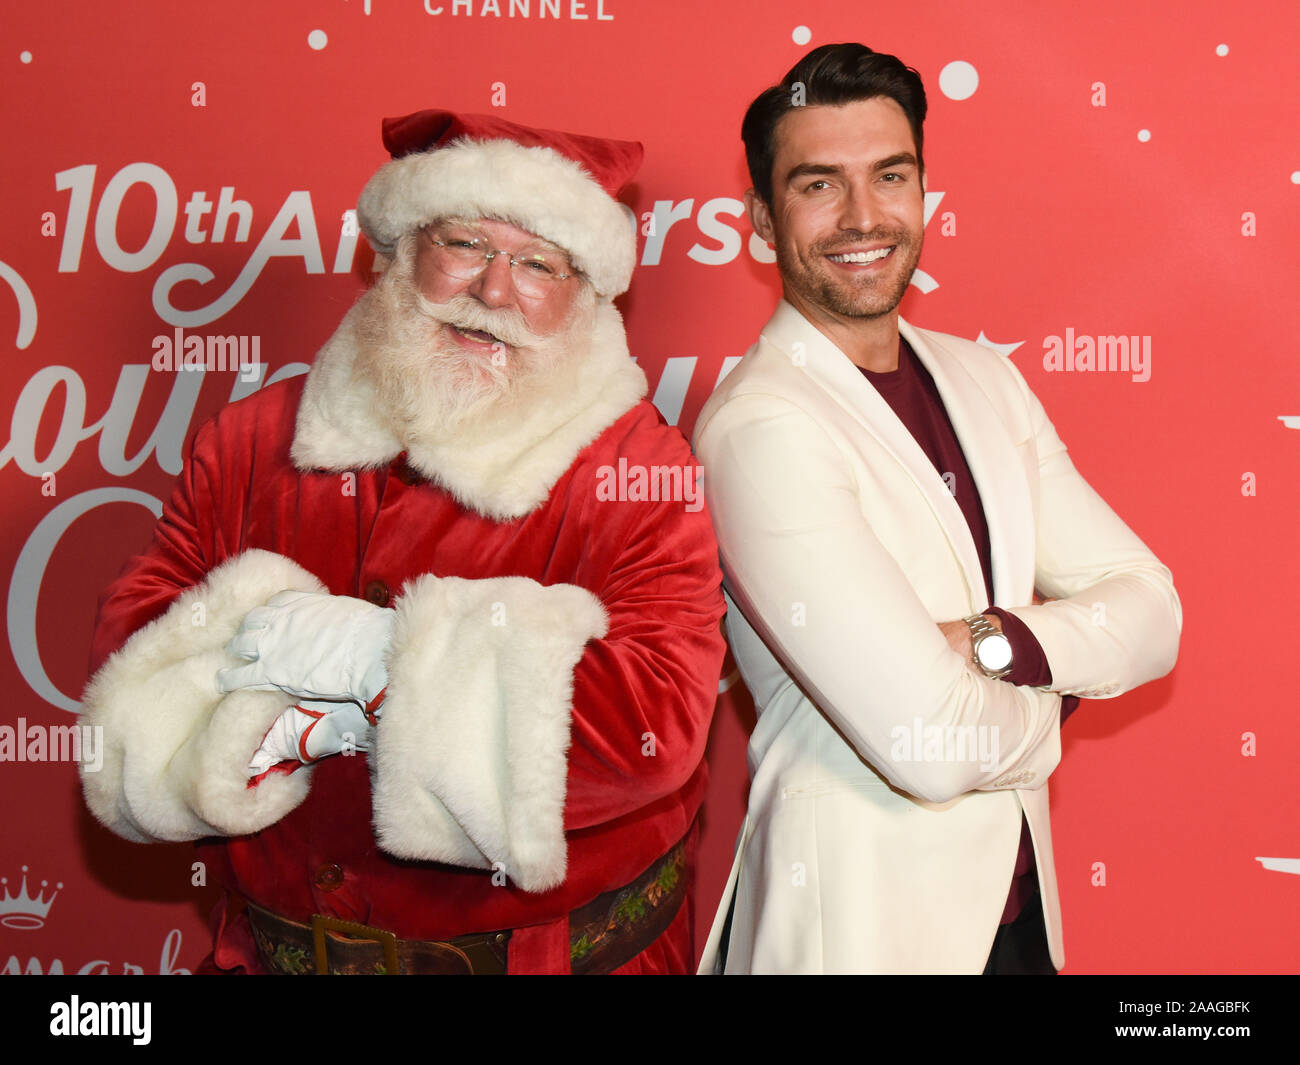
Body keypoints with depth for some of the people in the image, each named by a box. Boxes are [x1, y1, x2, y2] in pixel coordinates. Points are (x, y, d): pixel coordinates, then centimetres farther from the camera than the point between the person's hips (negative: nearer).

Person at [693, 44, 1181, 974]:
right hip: (861, 921, -7)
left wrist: (986, 641, -18)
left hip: (1019, 899, 7)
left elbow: (1150, 613, 0)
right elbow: (931, 746, -26)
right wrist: (1042, 708, -5)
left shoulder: (984, 379, 4)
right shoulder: (760, 426, -21)